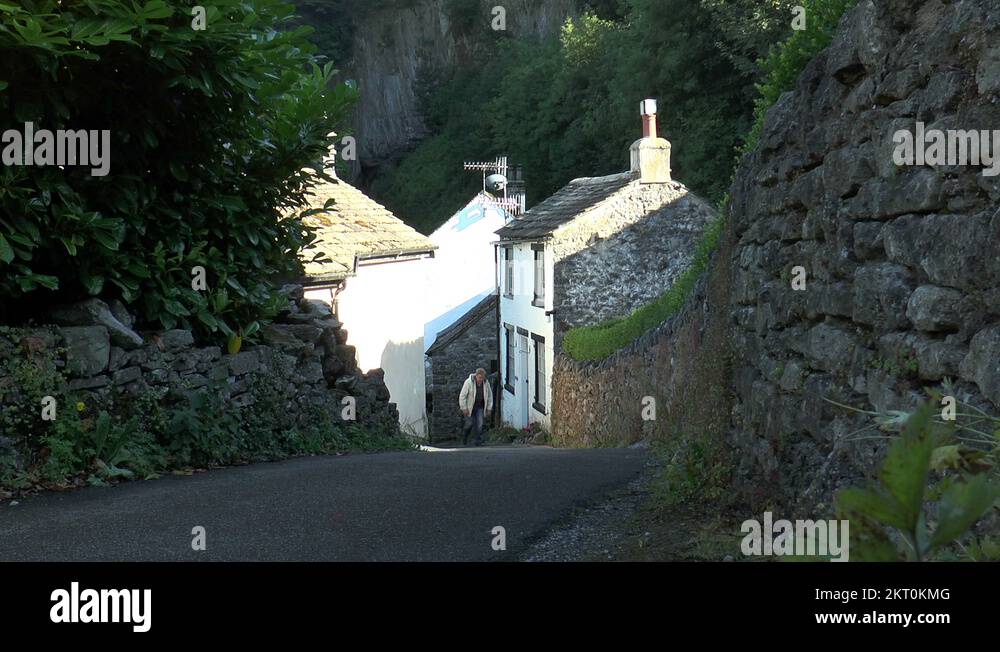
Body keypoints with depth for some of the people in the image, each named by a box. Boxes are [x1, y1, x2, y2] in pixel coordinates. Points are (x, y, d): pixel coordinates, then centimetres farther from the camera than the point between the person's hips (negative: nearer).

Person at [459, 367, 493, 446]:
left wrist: (489, 409, 3)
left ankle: (479, 442, -4)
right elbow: (462, 396, -16)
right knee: (469, 423, -1)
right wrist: (464, 409, -18)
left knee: (479, 424, -9)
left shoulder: (486, 383, -6)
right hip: (469, 407, -3)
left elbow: (490, 396, 6)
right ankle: (464, 439, 26)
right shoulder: (469, 382, -19)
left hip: (480, 407, 3)